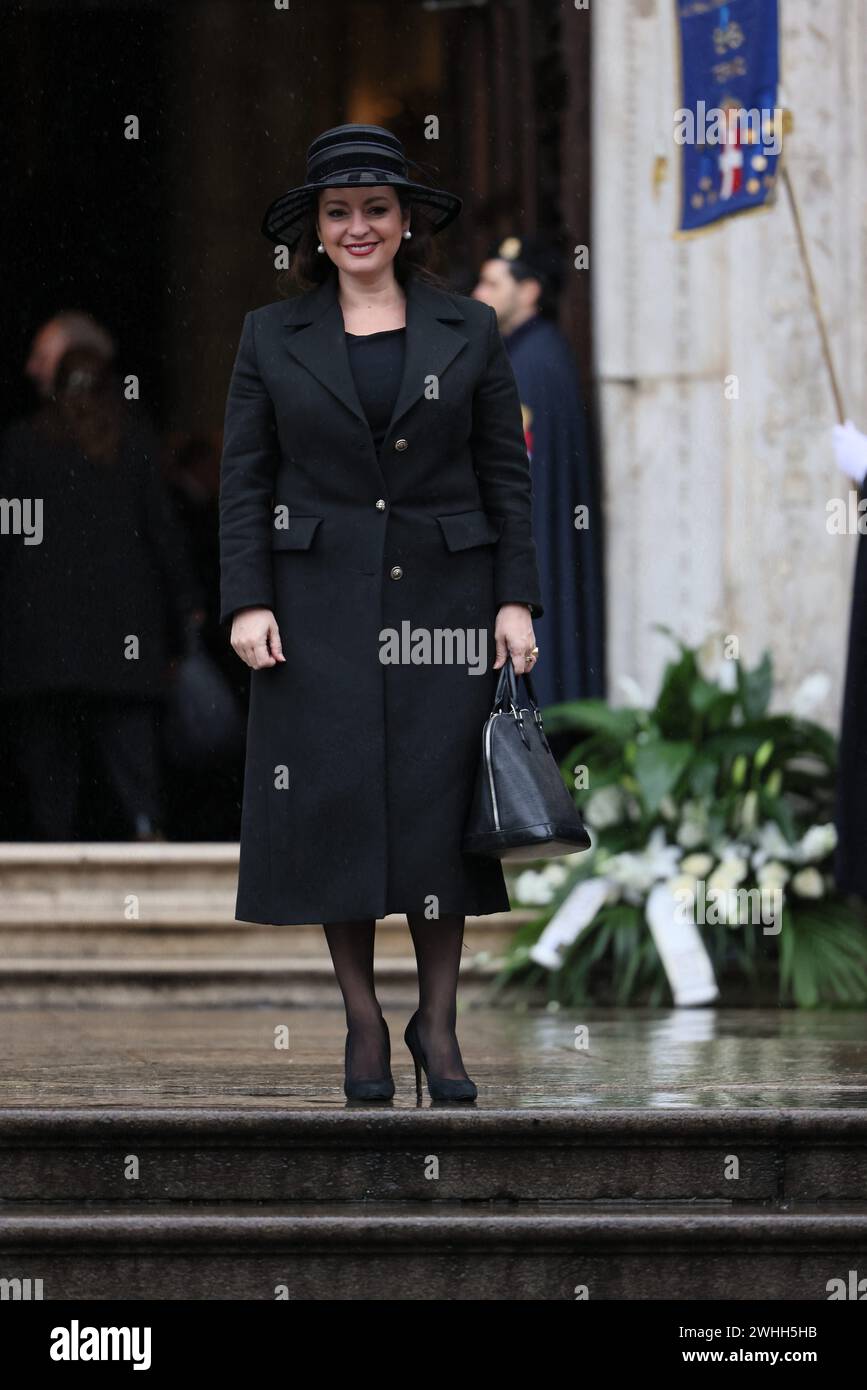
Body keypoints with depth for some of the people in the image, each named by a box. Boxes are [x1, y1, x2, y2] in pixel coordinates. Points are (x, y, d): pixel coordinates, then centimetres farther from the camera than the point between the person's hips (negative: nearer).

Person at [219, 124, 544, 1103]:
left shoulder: (468, 330, 7)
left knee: (438, 801, -2)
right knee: (337, 799, -2)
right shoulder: (272, 337, 6)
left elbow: (506, 471, 6)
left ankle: (438, 1021, 6)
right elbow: (244, 480, 4)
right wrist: (247, 603, -6)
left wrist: (516, 600, -1)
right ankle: (362, 1021, 8)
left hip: (442, 599, 0)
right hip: (321, 604, 0)